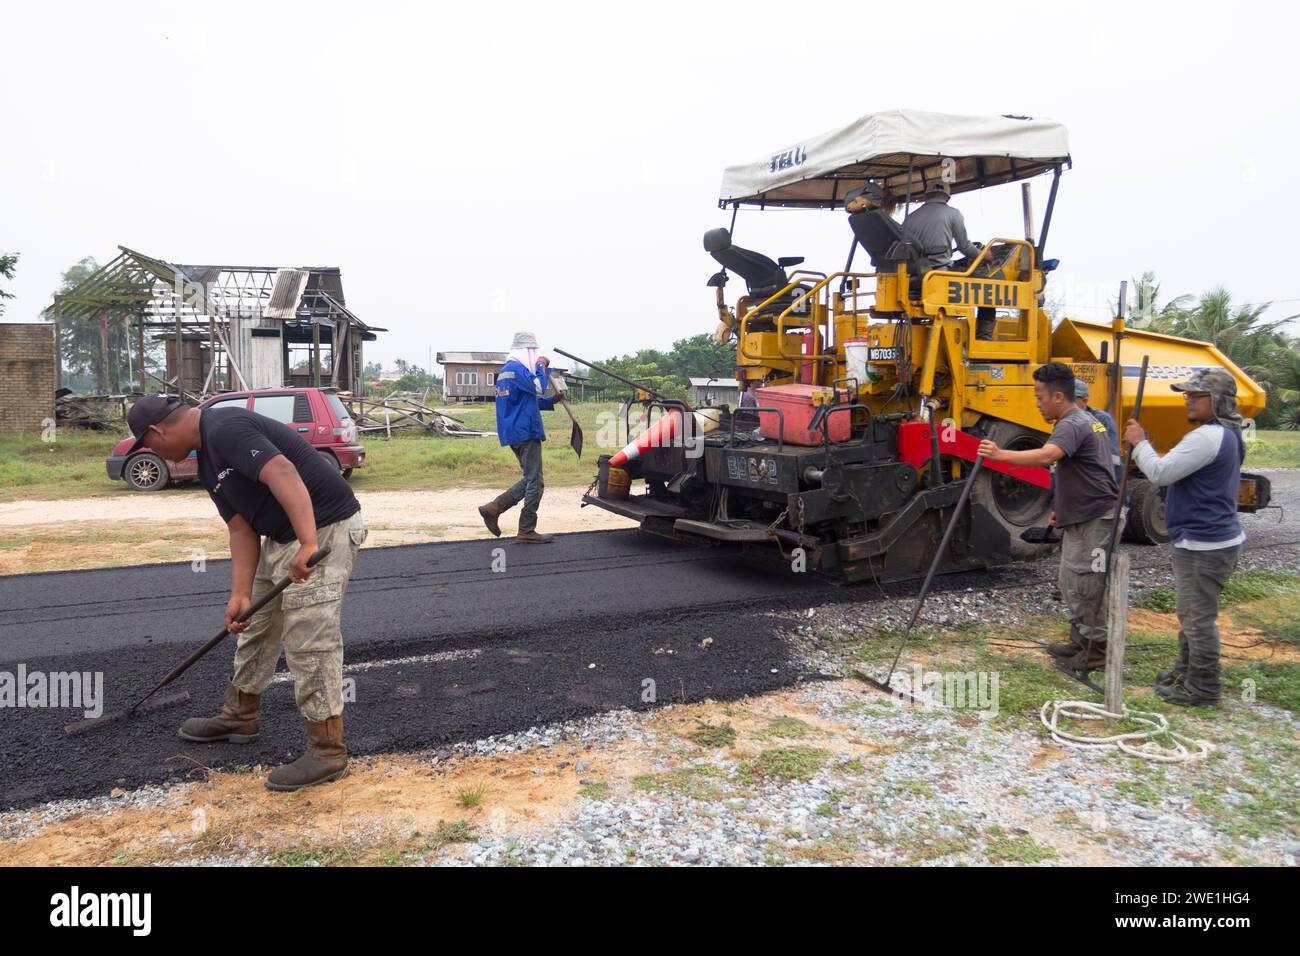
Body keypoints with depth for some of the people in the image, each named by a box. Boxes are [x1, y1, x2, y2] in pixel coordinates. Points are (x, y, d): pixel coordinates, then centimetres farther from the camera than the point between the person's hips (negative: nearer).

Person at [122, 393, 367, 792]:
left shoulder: (226, 429, -18)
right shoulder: (208, 457, 15)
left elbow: (283, 475, -33)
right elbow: (241, 528, 11)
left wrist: (308, 544, -42)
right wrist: (240, 594, 1)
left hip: (324, 527, -11)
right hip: (281, 536, 11)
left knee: (308, 641, -9)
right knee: (256, 627, 22)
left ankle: (327, 752, 1)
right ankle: (239, 715, 41)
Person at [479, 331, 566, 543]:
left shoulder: (505, 370, 20)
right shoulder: (516, 368, -13)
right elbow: (538, 387, -22)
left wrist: (551, 401, 16)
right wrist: (541, 366, -7)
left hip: (515, 433, 10)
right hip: (525, 432, -10)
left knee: (530, 479, 16)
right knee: (535, 482, -4)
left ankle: (493, 508, 10)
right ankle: (526, 532, -1)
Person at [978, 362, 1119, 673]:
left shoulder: (1072, 425, -19)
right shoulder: (1085, 420, 16)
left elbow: (1045, 456, -38)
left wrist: (1001, 455, -44)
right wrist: (1064, 507, 24)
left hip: (1094, 518, -11)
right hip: (1081, 517, 11)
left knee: (1087, 585, -3)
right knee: (1070, 581, 17)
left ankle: (1097, 649, 7)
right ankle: (1081, 640, 27)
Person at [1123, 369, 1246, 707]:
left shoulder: (1208, 438, -22)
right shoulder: (1226, 435, 14)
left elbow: (1160, 474, -23)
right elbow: (1173, 472, 16)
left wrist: (1139, 443, -8)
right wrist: (1143, 445, 7)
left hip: (1204, 545, -11)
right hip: (1213, 538, 11)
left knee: (1199, 617, -2)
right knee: (1192, 613, 22)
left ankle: (1202, 689, 8)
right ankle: (1187, 670, 35)